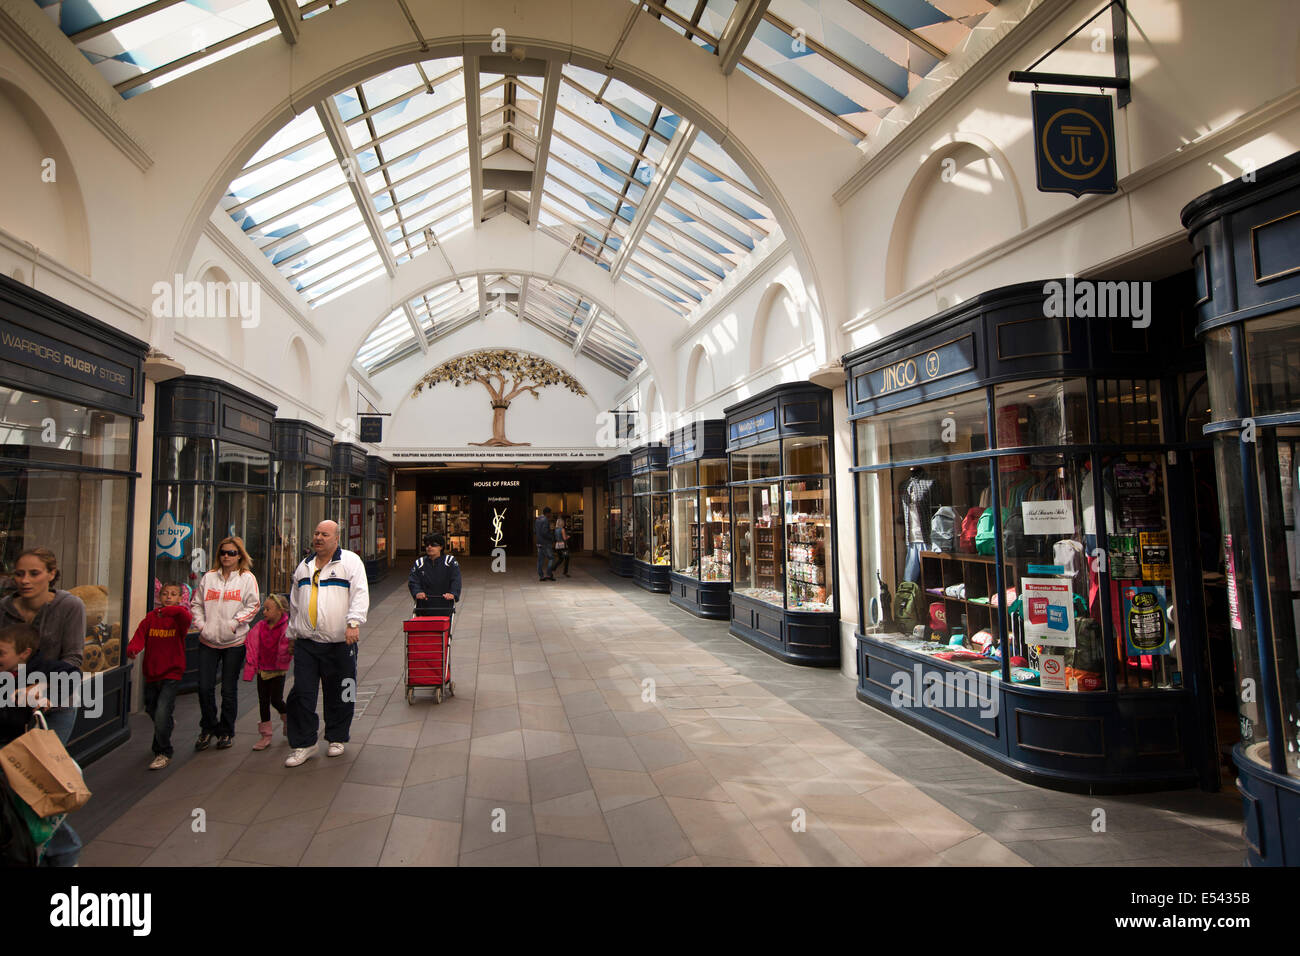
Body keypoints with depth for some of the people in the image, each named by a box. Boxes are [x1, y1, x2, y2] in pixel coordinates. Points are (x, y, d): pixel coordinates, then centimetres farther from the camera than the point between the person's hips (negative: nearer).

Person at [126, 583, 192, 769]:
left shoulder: (180, 616, -7)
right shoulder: (151, 617, 3)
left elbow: (186, 617, -31)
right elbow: (140, 635, -10)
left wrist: (168, 610, -45)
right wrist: (132, 649, -28)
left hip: (172, 674, -5)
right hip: (151, 673, 5)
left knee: (161, 713, -14)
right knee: (151, 710, 22)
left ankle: (163, 753, 2)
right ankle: (168, 724, 54)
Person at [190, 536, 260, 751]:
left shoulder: (247, 578, 0)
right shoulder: (208, 577, 9)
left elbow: (253, 606, -4)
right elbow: (196, 603, 12)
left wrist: (235, 624, -14)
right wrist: (201, 625, -1)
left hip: (234, 641, -3)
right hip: (208, 641, 3)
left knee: (229, 689, 5)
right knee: (205, 687, 2)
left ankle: (226, 732, 20)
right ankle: (208, 728, 22)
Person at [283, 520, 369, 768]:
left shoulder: (351, 561, -3)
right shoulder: (304, 566, 15)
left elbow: (360, 594, -13)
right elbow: (295, 603, 23)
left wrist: (354, 622, -26)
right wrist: (292, 633, 24)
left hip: (339, 644, -4)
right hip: (306, 643, 4)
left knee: (339, 695, 7)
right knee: (301, 694, 2)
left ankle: (337, 738, 24)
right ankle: (304, 744, 14)